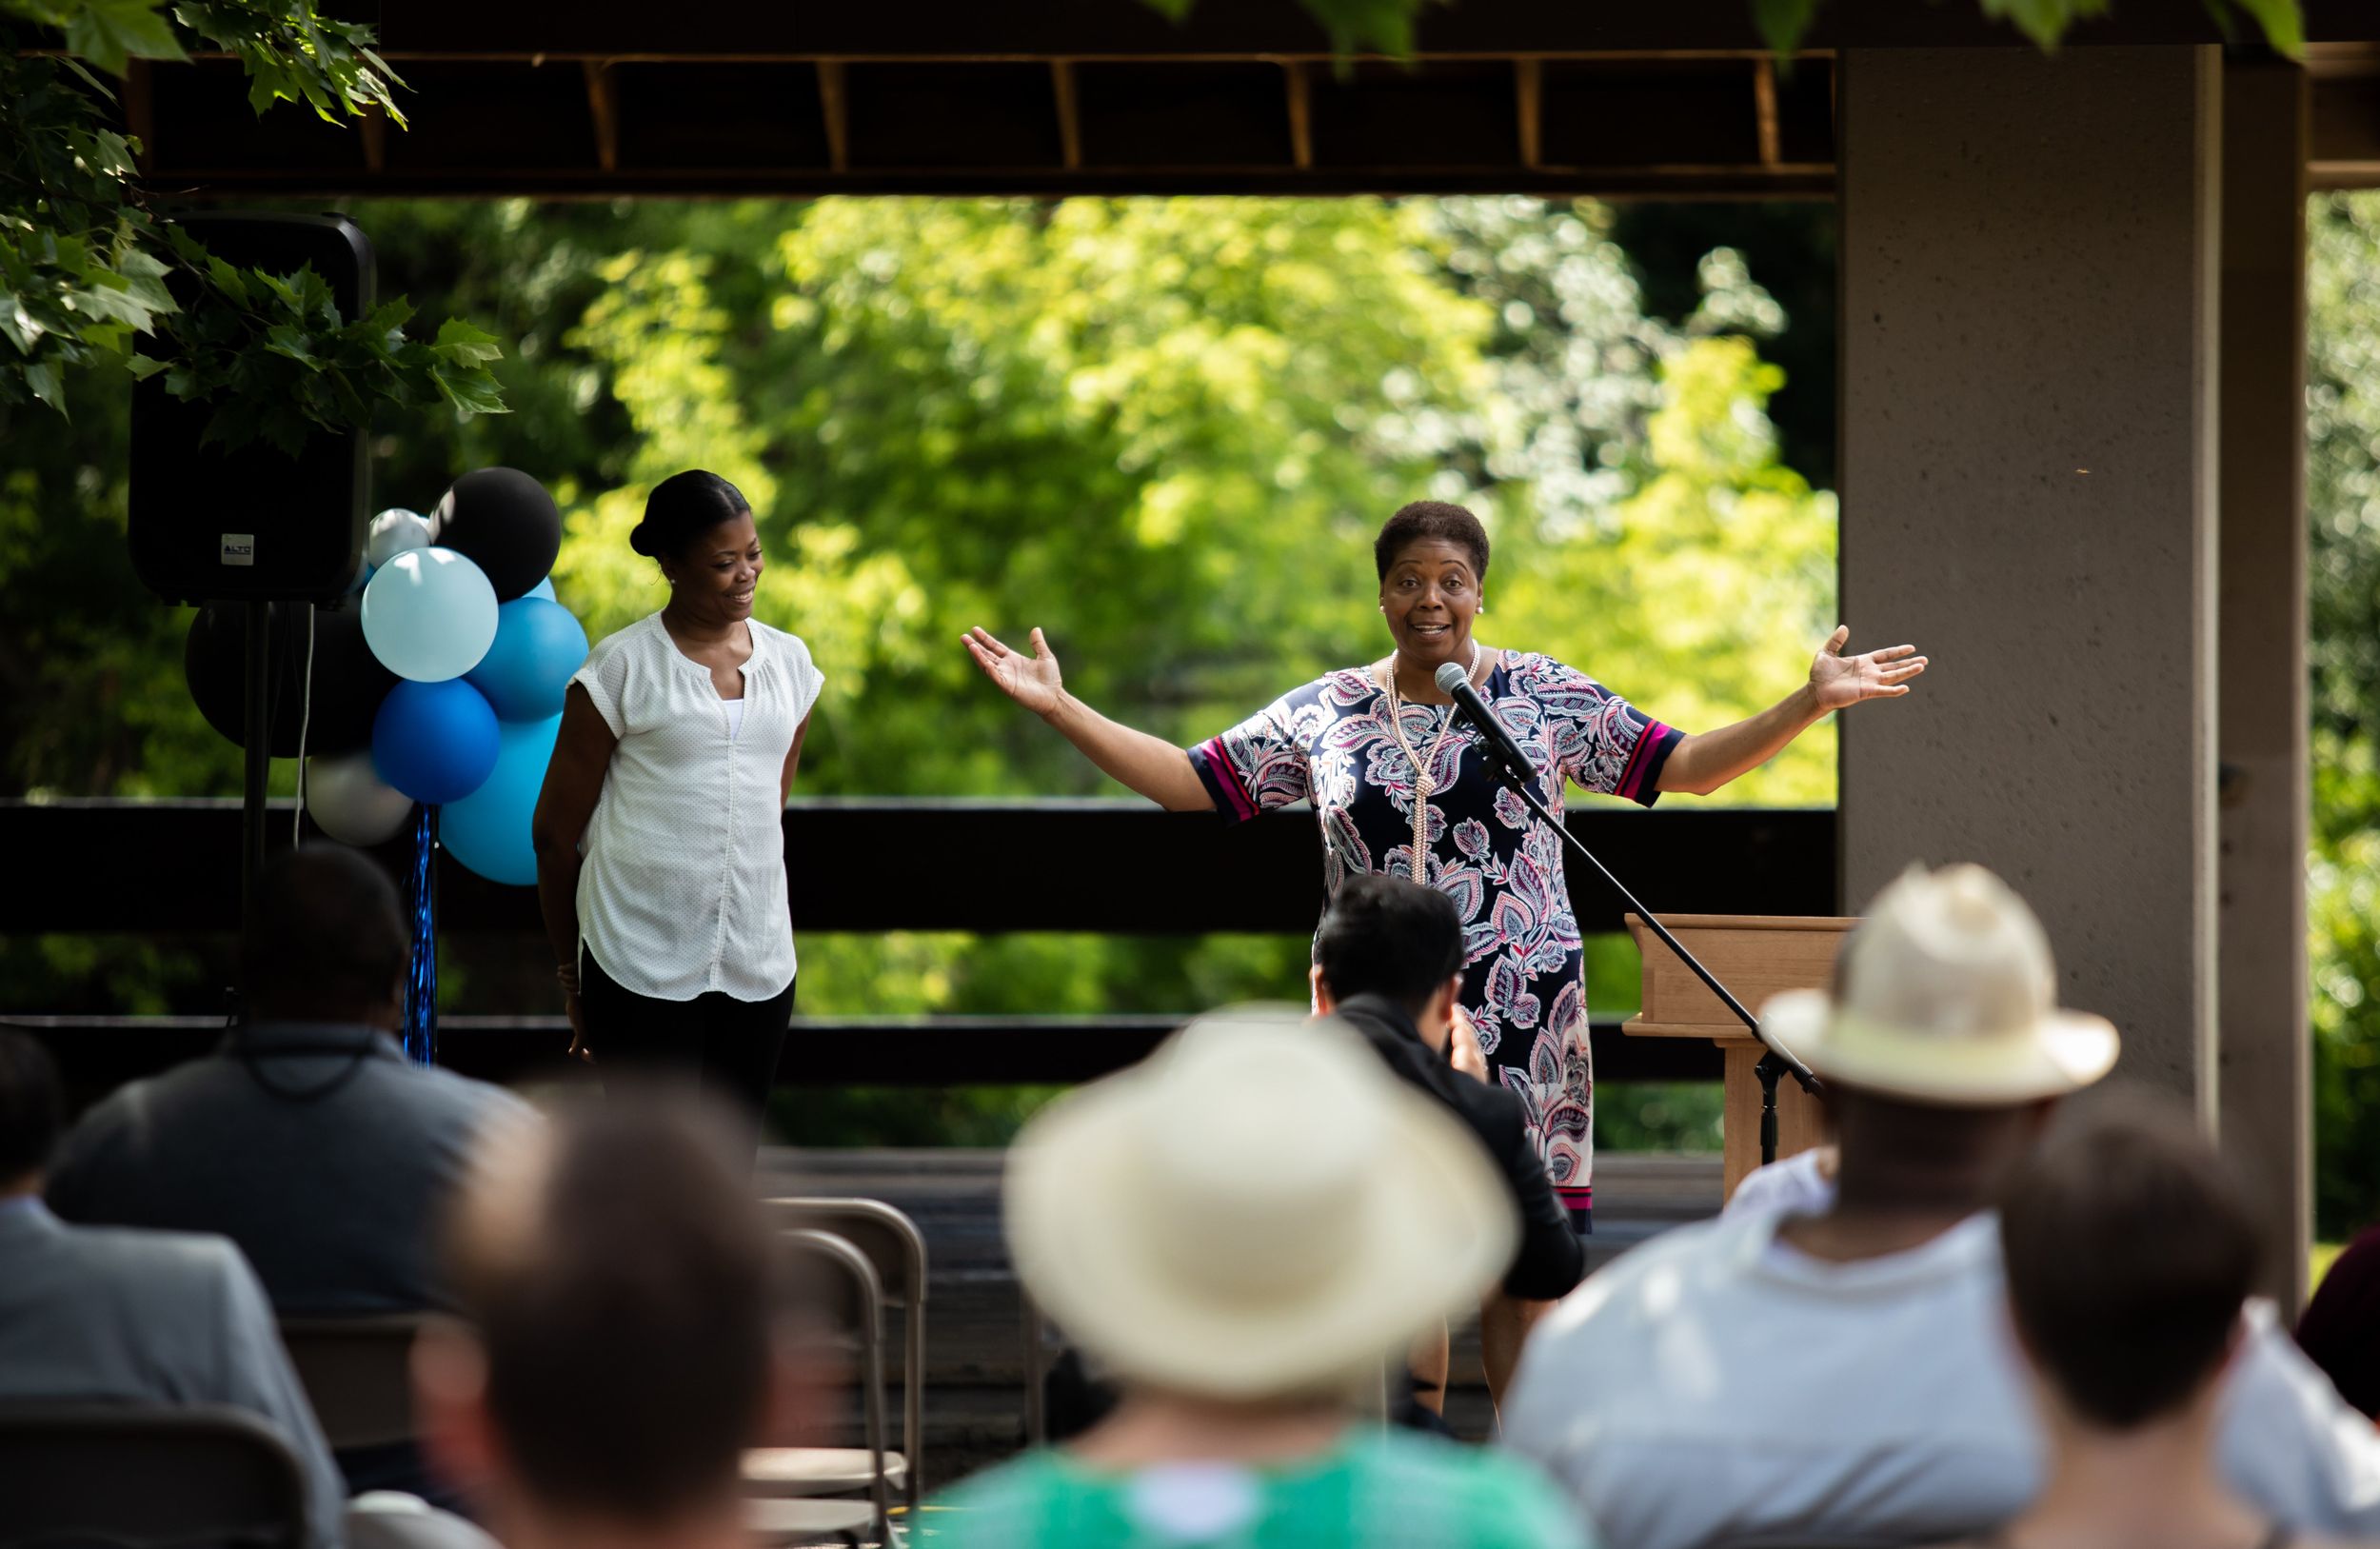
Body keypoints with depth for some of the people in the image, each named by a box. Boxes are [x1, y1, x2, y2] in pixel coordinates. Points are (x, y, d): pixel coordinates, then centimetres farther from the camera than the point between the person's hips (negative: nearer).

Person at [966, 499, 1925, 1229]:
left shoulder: (1544, 697, 4)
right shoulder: (1325, 714, 8)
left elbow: (1685, 767, 4)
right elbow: (1192, 783, 10)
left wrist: (1811, 703, -6)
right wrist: (1059, 709, 4)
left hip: (1518, 1011, -2)